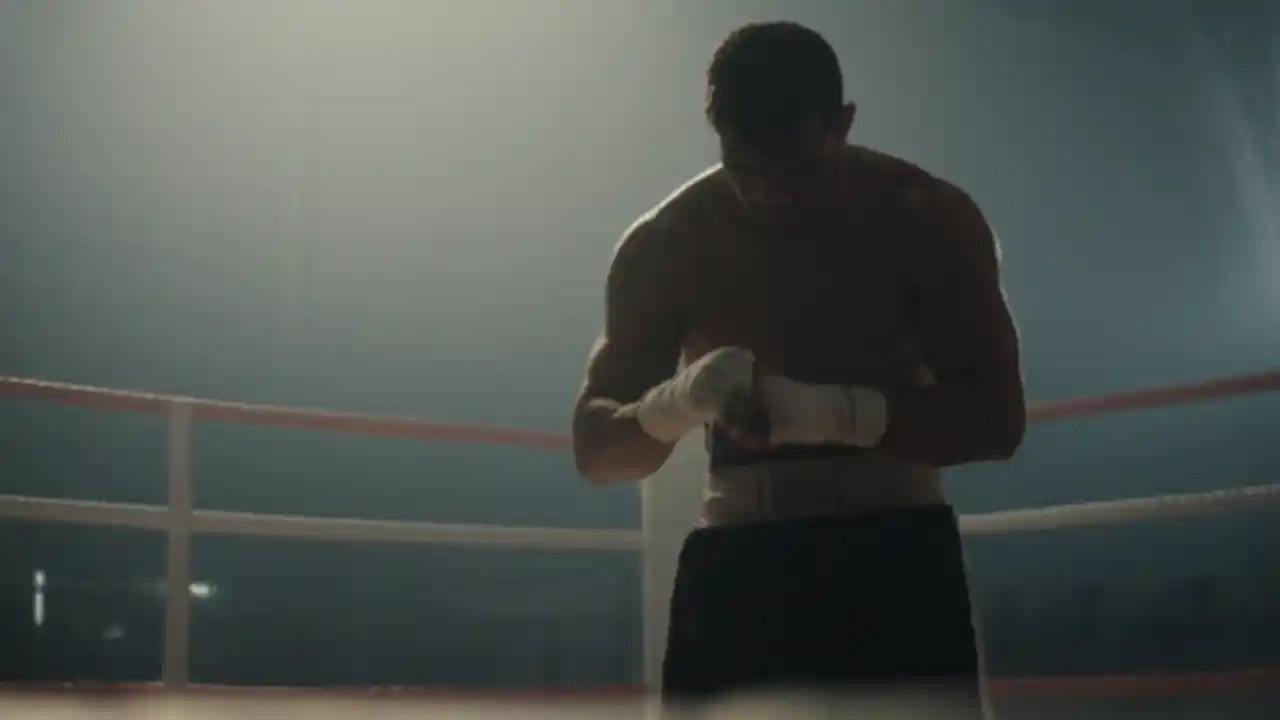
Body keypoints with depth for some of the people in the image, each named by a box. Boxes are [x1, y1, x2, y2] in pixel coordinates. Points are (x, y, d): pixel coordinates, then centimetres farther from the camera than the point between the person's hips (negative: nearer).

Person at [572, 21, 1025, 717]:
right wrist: (675, 403, -27)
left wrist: (839, 413, -31)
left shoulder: (928, 219, -5)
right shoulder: (666, 244, -2)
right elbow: (593, 445, -2)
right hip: (737, 560, 1)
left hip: (893, 554, -1)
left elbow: (997, 417, -13)